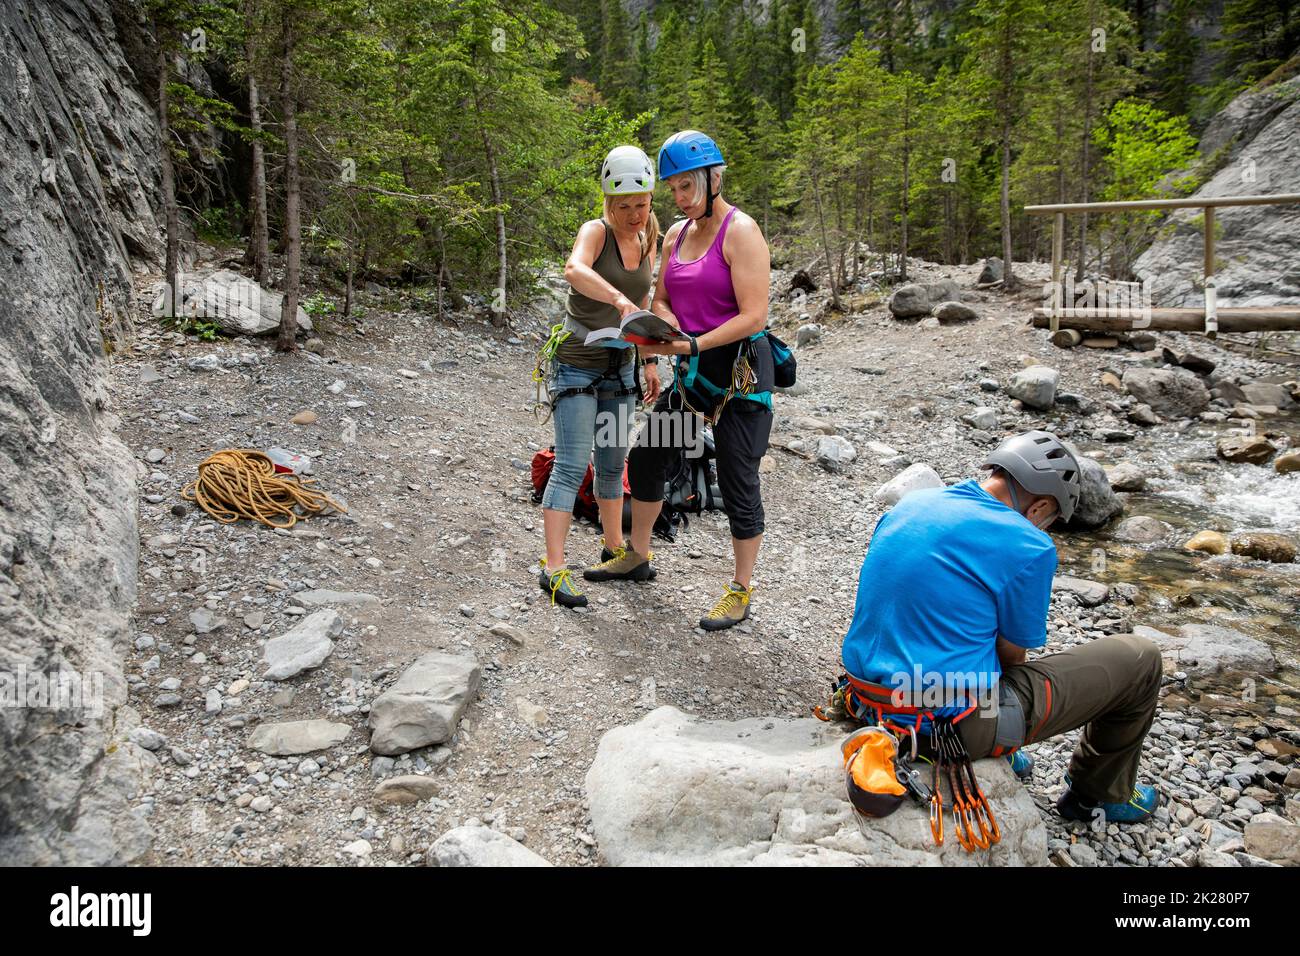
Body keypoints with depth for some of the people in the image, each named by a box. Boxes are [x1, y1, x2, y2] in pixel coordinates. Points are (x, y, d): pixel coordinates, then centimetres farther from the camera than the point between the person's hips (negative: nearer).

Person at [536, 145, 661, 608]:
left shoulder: (647, 240, 8)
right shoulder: (595, 231, -13)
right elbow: (574, 270, -37)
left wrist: (649, 364, 16)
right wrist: (621, 301, -52)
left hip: (619, 366, 7)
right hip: (577, 363, -6)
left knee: (614, 463, 14)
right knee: (572, 466, -11)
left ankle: (615, 550, 28)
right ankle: (553, 568, -7)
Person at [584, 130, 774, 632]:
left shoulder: (741, 232, -13)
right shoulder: (676, 234, 10)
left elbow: (753, 316, -19)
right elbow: (661, 300, 15)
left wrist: (691, 345, -25)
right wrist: (667, 326, -8)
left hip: (740, 371, -8)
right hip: (694, 369, 8)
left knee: (737, 483, -1)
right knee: (645, 458, 14)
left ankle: (742, 591, 15)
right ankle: (637, 557, 34)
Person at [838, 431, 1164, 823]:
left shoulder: (908, 504, 4)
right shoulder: (1028, 546, -15)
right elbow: (1012, 654, -4)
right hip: (953, 721, -7)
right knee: (1139, 659, 9)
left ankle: (997, 754, 40)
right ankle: (1099, 795, 33)